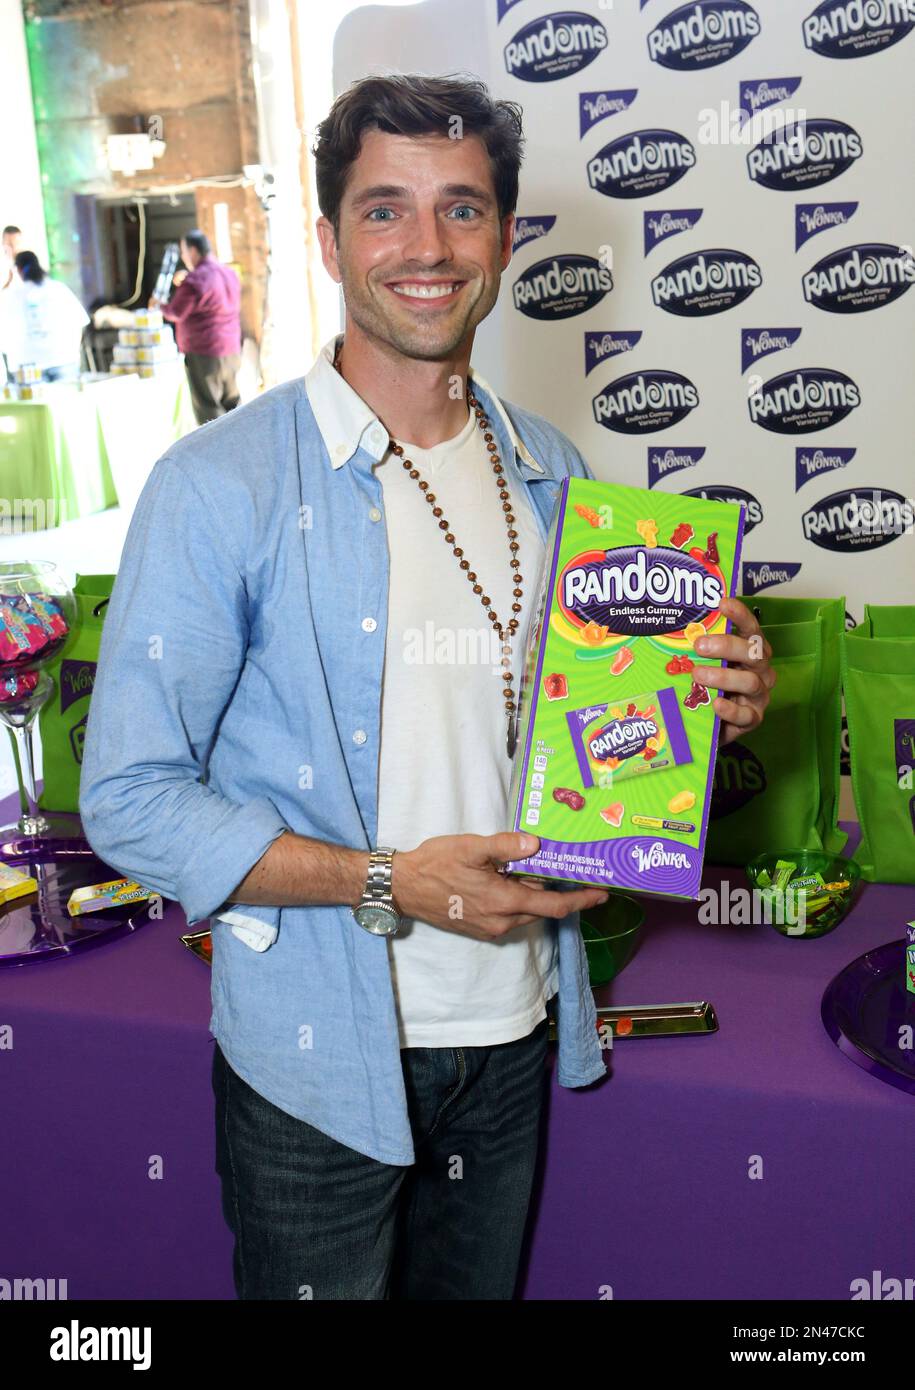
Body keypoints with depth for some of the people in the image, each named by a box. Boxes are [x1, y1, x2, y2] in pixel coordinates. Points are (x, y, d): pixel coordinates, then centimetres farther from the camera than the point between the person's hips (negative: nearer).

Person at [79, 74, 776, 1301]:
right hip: (318, 1059, -5)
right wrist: (389, 882, -22)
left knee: (480, 1288, 23)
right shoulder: (222, 484, -14)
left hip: (514, 1028, 5)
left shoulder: (550, 472, 4)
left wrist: (709, 701, -7)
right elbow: (132, 801, -15)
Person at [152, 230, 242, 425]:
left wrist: (158, 305, 12)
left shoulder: (194, 280, -16)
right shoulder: (229, 274, 10)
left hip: (204, 355, -8)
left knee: (208, 412, -3)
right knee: (231, 406, 13)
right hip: (232, 352, 8)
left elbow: (176, 313, -7)